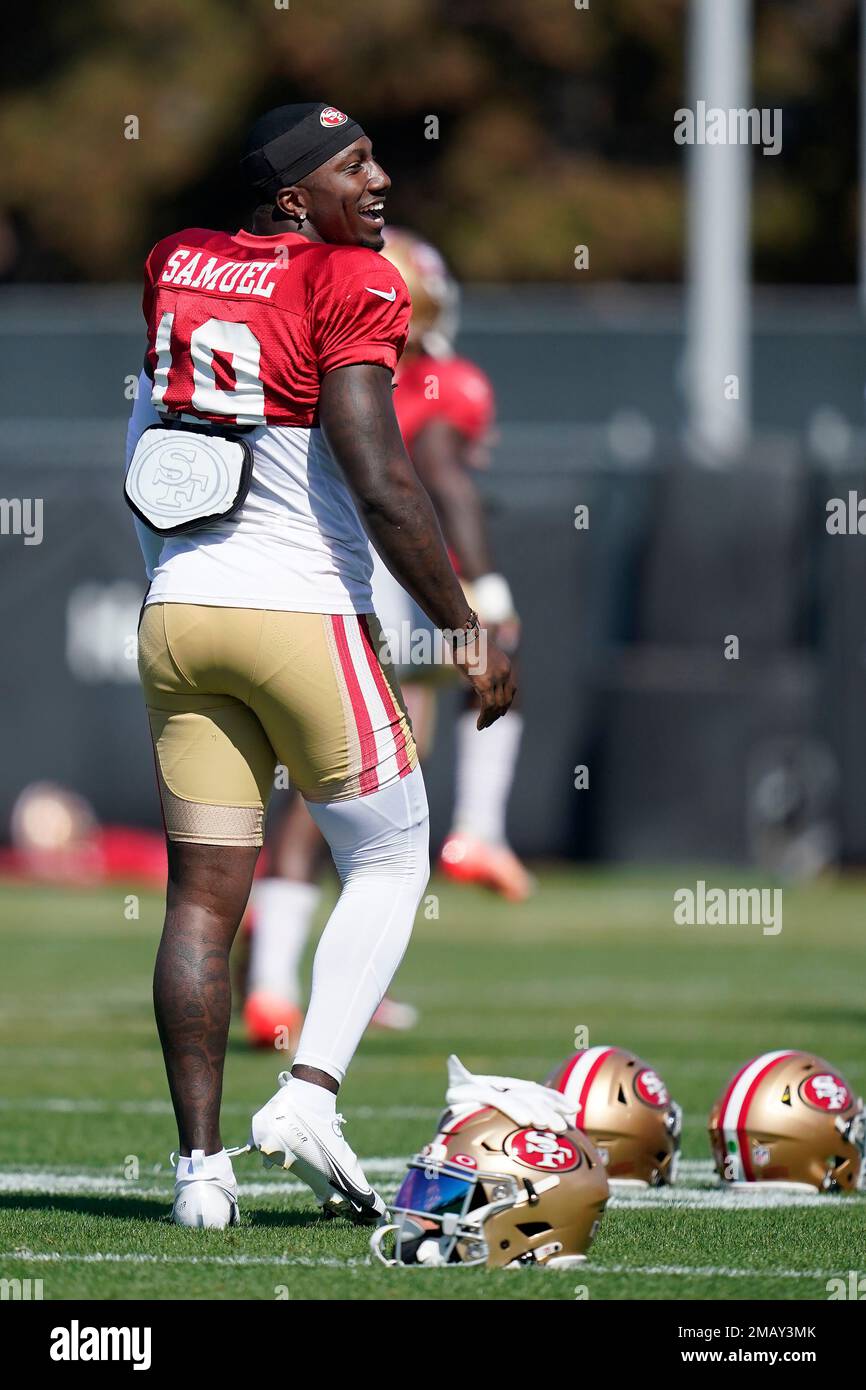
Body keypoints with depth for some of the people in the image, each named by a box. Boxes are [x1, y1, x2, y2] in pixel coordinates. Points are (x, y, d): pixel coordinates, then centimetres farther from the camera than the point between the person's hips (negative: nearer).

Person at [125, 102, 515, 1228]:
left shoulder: (178, 268, 8)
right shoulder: (351, 290, -10)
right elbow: (381, 486, -16)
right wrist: (466, 633, -9)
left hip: (176, 616, 6)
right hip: (304, 615, -5)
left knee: (203, 893, 7)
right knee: (388, 865, 11)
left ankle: (200, 1161, 4)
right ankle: (309, 1094, -3)